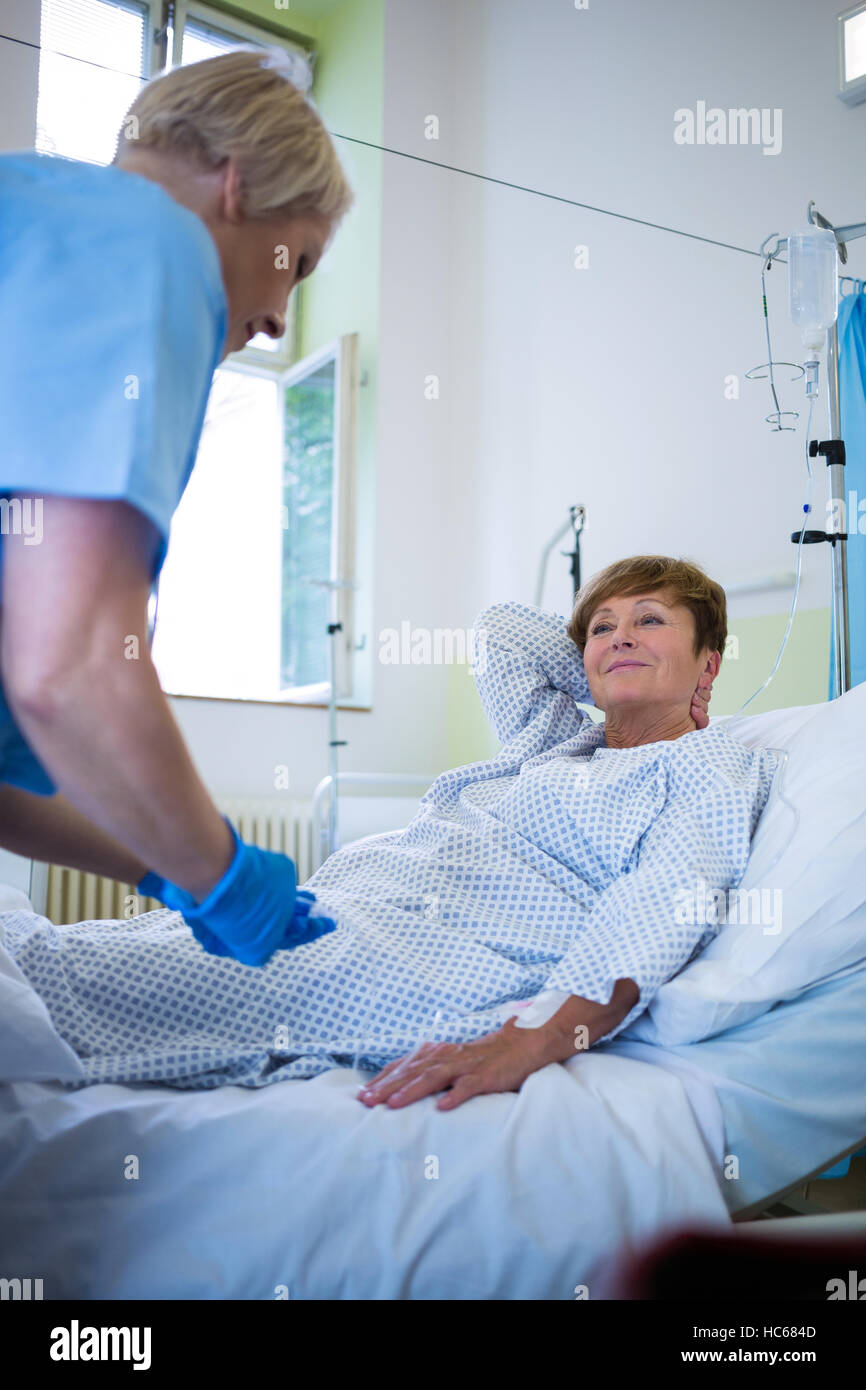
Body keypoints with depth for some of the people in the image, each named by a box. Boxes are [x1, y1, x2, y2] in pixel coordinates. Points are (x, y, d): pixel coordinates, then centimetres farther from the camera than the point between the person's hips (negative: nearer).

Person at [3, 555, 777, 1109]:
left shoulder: (712, 764, 4)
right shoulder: (558, 740, 27)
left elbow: (663, 916, -14)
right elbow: (502, 630, 41)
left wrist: (538, 1041, -30)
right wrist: (625, 682, 35)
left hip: (432, 964, -8)